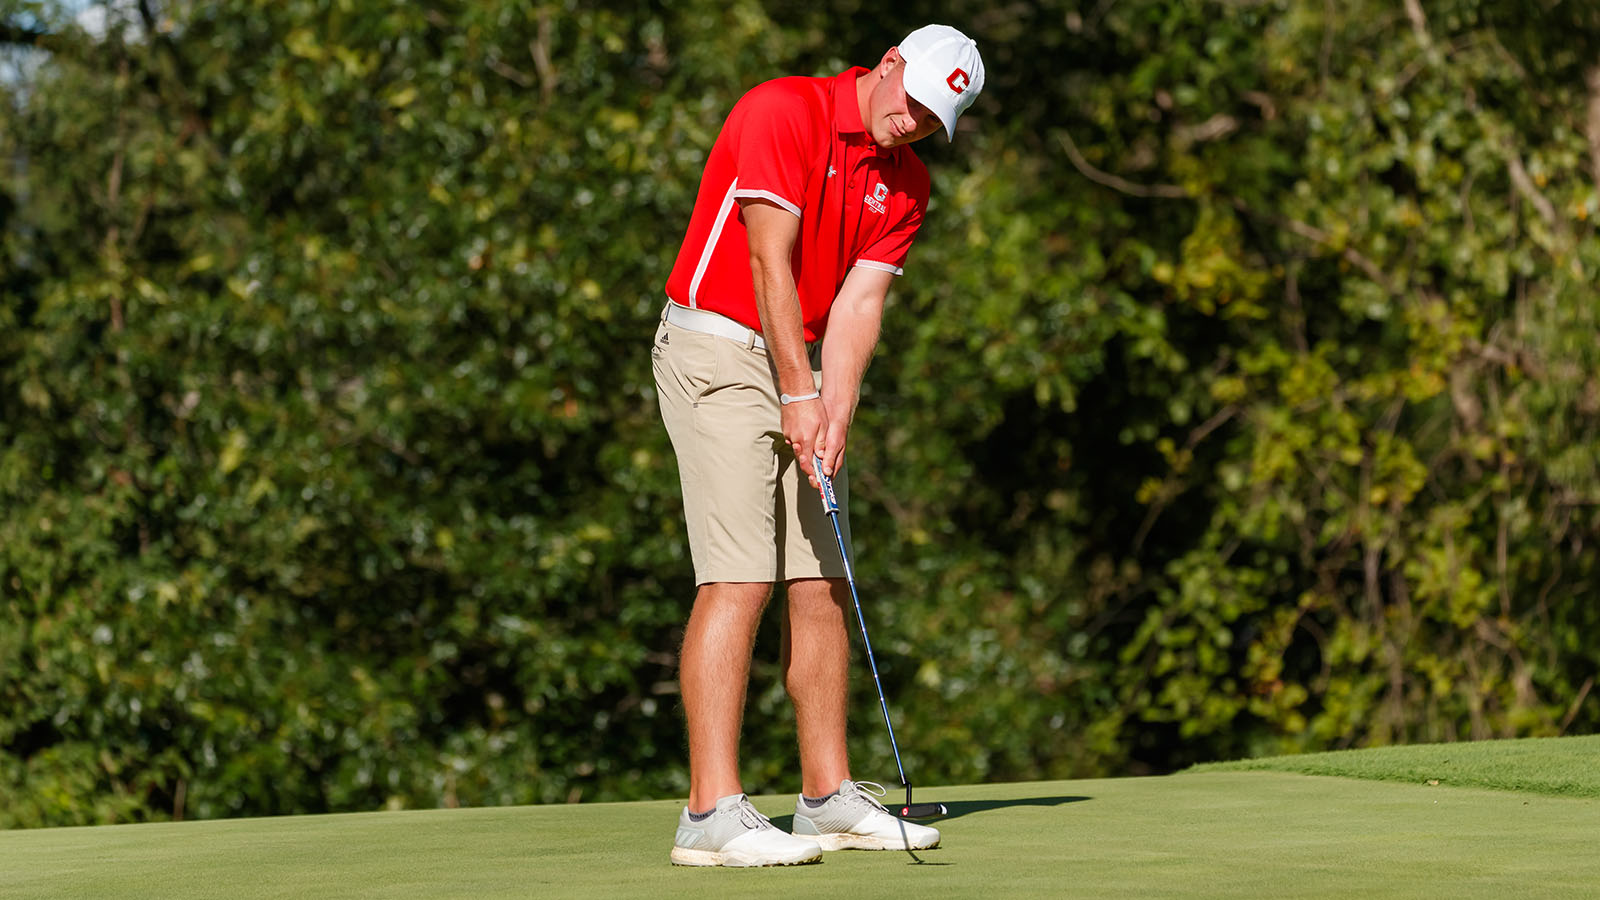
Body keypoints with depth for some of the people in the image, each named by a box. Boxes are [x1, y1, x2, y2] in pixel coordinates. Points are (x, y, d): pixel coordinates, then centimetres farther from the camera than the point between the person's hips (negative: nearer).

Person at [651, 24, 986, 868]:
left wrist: (833, 414, -12)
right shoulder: (782, 112, -14)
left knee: (822, 583, 8)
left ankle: (829, 796, 15)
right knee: (738, 580, -15)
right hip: (717, 350, -8)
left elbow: (860, 301, 1)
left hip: (802, 366, 8)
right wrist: (798, 394, -19)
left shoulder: (905, 183, 8)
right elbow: (770, 260, -18)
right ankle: (712, 813, -19)